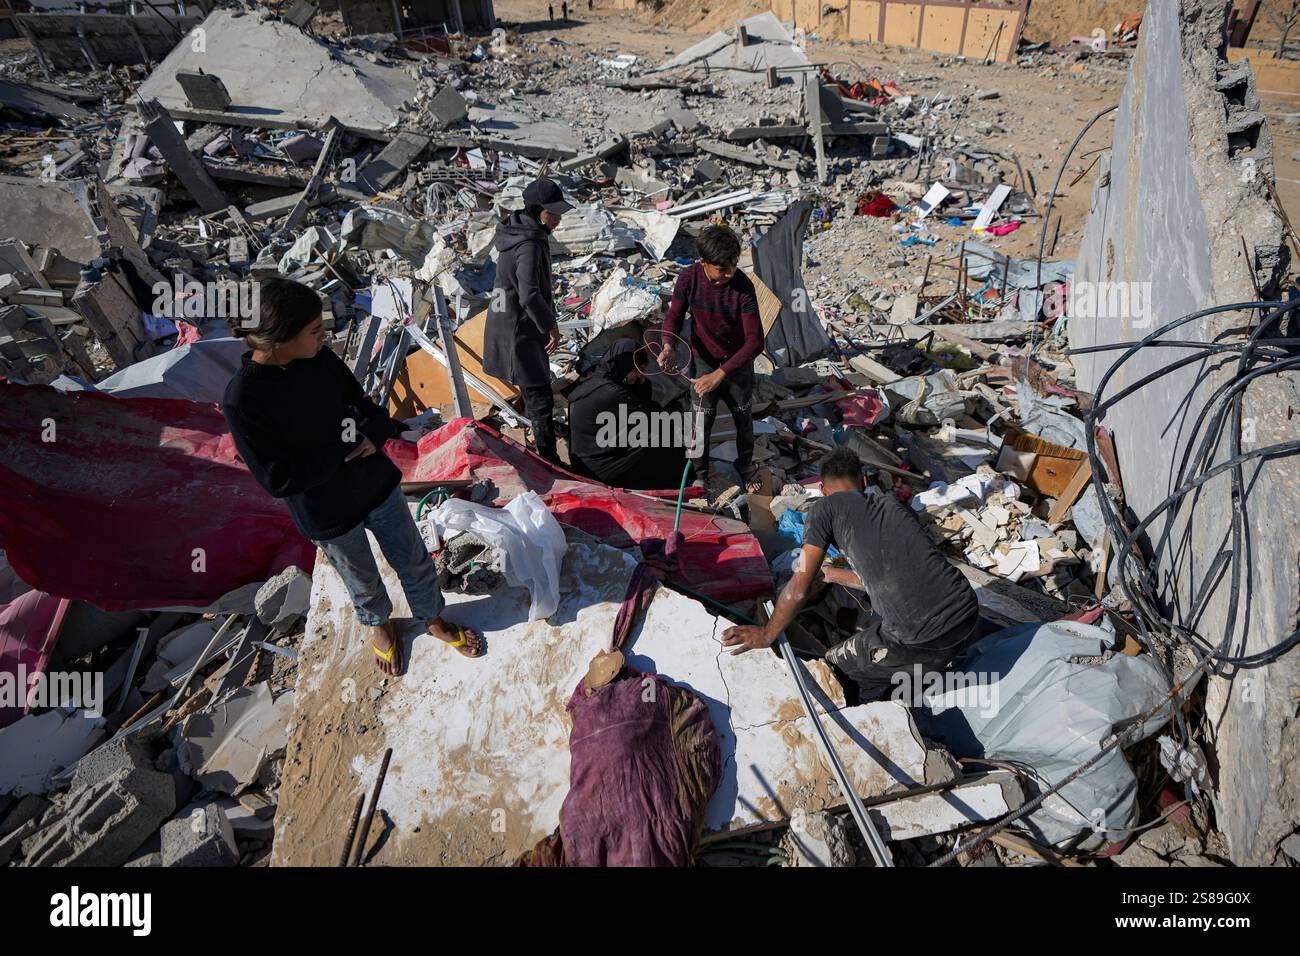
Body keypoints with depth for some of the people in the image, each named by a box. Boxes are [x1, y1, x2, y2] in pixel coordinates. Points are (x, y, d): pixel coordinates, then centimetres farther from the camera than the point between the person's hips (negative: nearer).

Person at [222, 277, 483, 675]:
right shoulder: (243, 399, -26)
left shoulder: (322, 359, -12)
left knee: (415, 562, 19)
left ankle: (434, 619, 46)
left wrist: (374, 434, -21)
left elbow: (364, 406, 1)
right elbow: (278, 479, -24)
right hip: (329, 515, -3)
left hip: (378, 485, 4)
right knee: (363, 582, 23)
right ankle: (378, 624, 55)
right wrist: (344, 447, -24)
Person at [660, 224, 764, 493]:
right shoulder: (689, 278, -22)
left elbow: (755, 341, -30)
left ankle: (745, 465, 44)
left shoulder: (743, 287, -29)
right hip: (704, 361, 1)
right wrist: (668, 345, -28)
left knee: (744, 419, 18)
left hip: (738, 363, -1)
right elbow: (674, 315, -6)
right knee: (702, 421, 9)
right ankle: (700, 472, 33)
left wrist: (718, 375, -36)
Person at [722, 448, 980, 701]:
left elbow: (799, 590, -1)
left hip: (926, 641, -7)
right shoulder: (889, 503, 19)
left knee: (836, 664, 16)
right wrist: (832, 574, 43)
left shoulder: (828, 507, 1)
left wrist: (766, 634, 14)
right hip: (971, 618, 7)